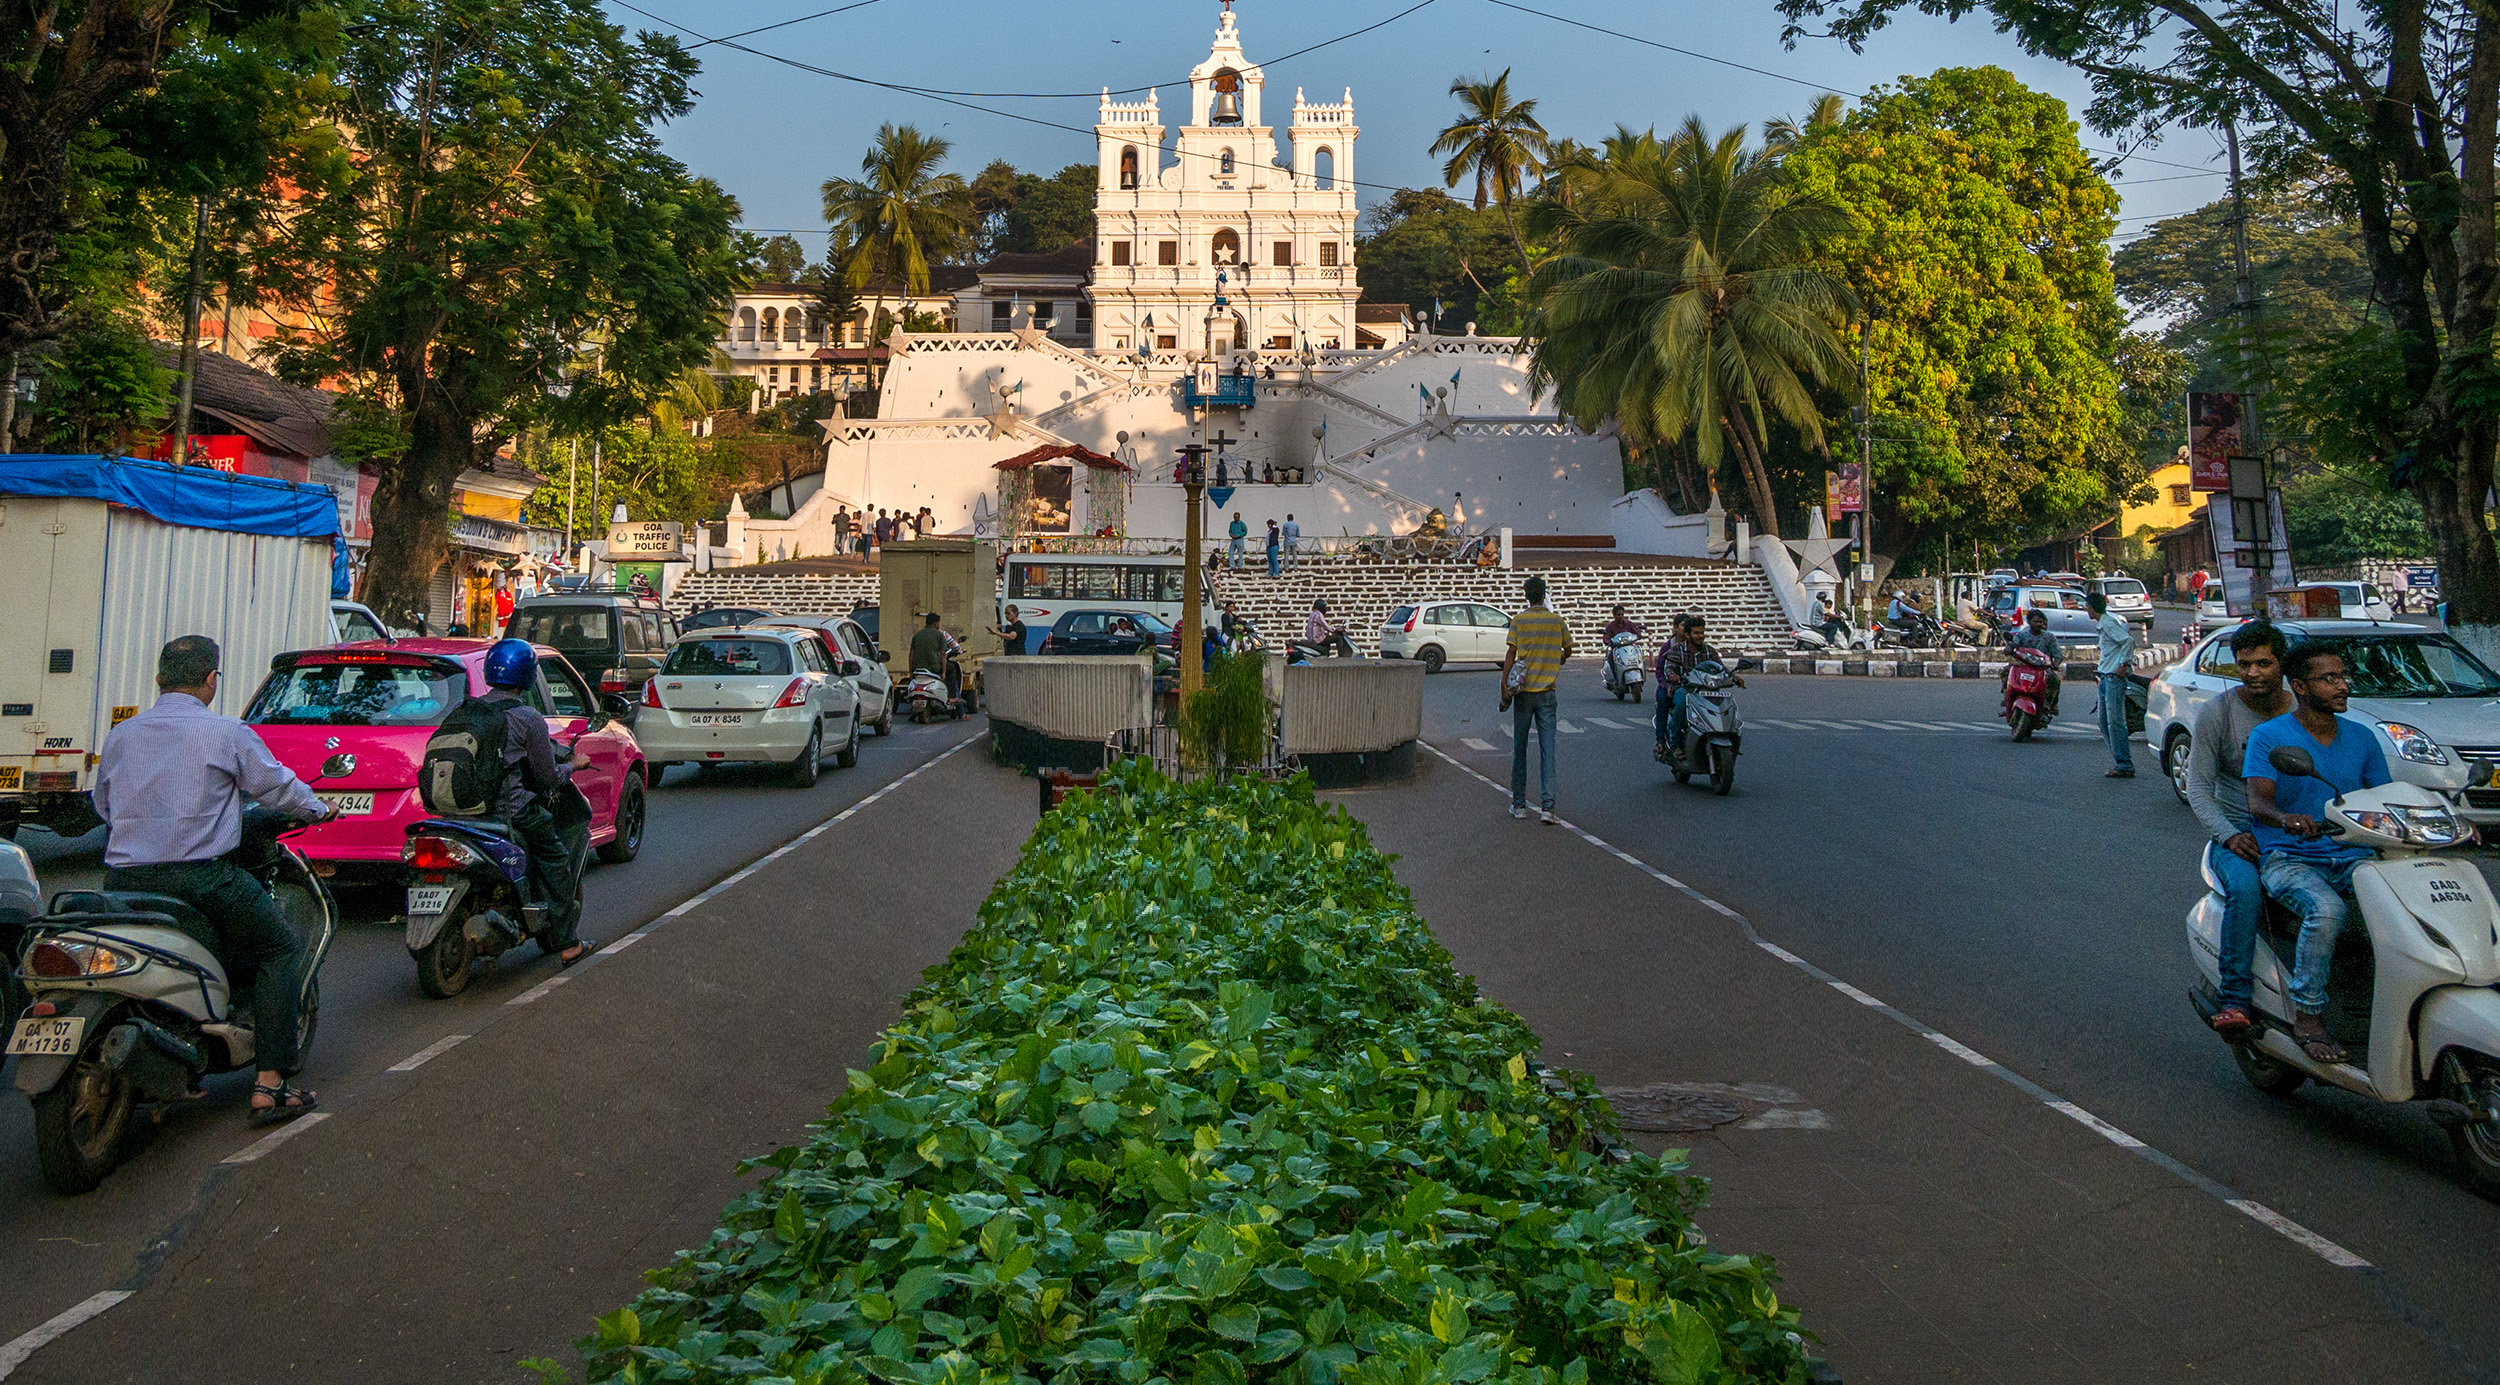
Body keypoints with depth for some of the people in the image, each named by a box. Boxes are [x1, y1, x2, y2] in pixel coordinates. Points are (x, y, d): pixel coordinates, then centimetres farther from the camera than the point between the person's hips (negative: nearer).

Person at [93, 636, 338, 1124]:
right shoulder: (227, 733, -2)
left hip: (124, 881, 5)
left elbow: (103, 803, 26)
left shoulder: (121, 736, 13)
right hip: (200, 877, -5)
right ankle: (270, 1083, -2)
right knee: (281, 948, 8)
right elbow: (277, 785, 7)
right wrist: (319, 810, 27)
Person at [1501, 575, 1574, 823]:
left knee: (1519, 748, 9)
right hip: (1547, 692, 1)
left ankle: (1519, 804, 15)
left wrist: (1504, 684, -7)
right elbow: (1567, 651, 15)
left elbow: (1511, 653, -8)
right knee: (1547, 749, -1)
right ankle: (1547, 807, -9)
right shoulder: (1557, 621, 3)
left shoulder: (1518, 621, -3)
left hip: (1524, 691, -1)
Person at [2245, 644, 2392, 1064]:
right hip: (2288, 859, -4)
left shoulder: (2362, 738, 14)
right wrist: (2287, 817, -38)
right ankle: (2307, 1018, -26)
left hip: (2351, 857, 5)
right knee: (2326, 909, -35)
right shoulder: (2269, 736, -1)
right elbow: (2257, 802, -15)